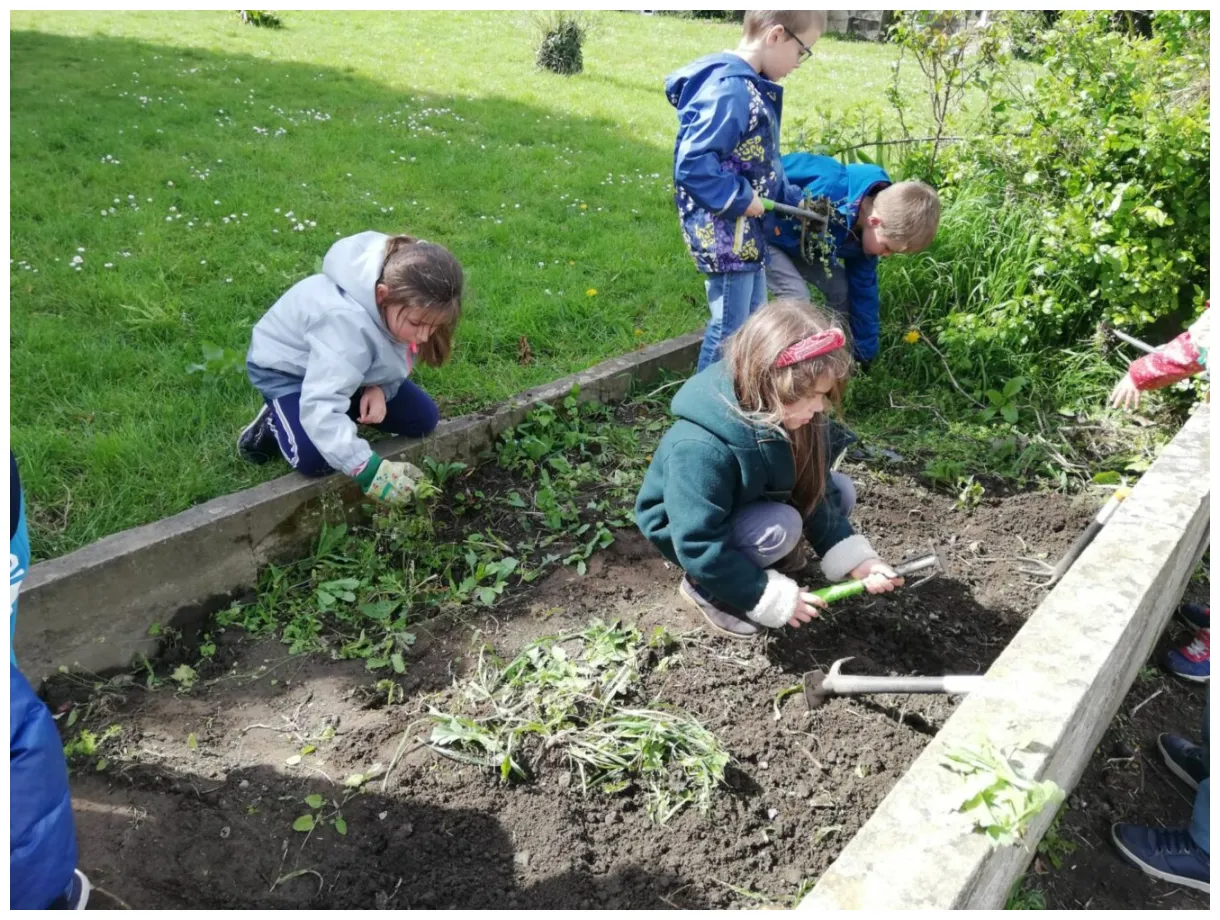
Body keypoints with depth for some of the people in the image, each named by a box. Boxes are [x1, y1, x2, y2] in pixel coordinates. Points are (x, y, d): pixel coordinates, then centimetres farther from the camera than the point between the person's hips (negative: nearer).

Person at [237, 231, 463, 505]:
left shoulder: (409, 299, -23)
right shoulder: (346, 323, -45)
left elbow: (398, 355, -3)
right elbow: (321, 408, -48)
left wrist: (378, 388, -23)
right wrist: (369, 470, -55)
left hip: (351, 363, 7)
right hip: (284, 365, -6)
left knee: (423, 419, -4)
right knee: (314, 458, -29)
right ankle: (275, 420, 3)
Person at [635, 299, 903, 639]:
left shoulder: (792, 415, -17)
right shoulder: (701, 448, -39)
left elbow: (815, 493, -8)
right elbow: (700, 548, -35)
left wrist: (854, 557, -19)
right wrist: (772, 598, -29)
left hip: (753, 506, 7)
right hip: (692, 530, -7)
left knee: (840, 491, -7)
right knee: (782, 526, -32)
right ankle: (704, 588, -7)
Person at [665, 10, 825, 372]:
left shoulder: (753, 87, 9)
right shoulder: (730, 89, -23)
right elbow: (692, 163, -29)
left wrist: (795, 201, 11)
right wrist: (741, 198, -21)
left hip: (747, 231, 10)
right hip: (723, 233, -10)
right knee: (729, 330, 1)